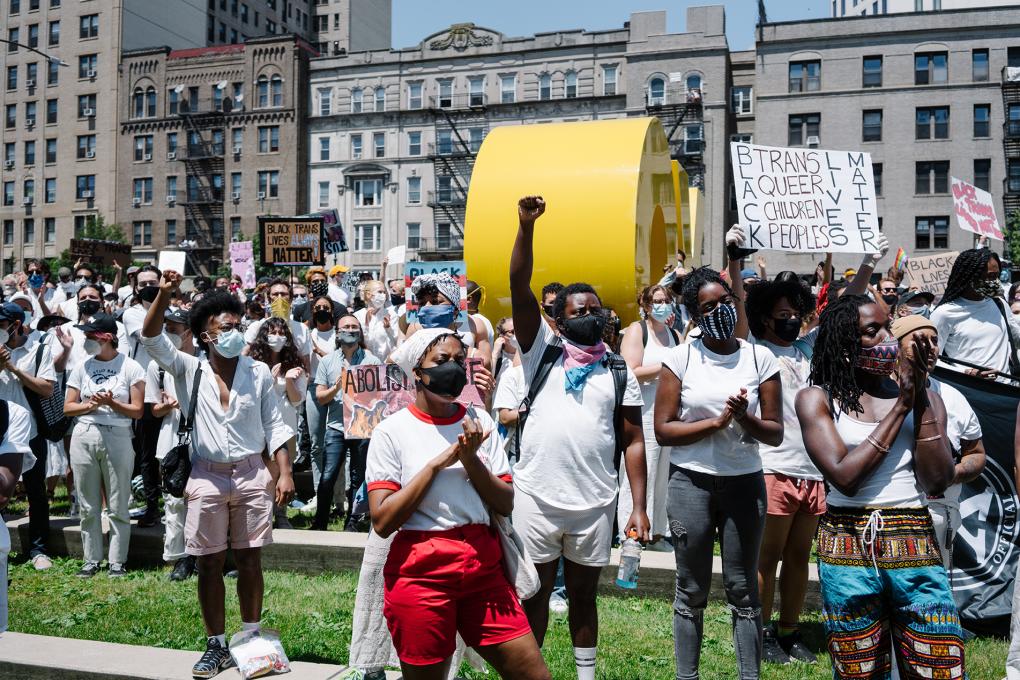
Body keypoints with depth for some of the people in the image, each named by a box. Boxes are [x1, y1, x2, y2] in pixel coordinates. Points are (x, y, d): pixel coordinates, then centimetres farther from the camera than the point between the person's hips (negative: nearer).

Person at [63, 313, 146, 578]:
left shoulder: (131, 367, -1)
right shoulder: (82, 367, 9)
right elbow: (68, 407, 7)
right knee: (88, 506, 7)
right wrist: (91, 405, -11)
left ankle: (117, 561, 10)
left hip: (117, 439, -3)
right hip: (84, 437, 3)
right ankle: (92, 559, 18)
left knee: (118, 506, 1)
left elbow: (137, 410, -2)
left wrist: (111, 403, -17)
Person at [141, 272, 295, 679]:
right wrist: (165, 294, -26)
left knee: (249, 560, 7)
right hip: (206, 477, 0)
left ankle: (251, 639, 20)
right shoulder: (189, 369, 1)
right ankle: (216, 645, 18)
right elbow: (152, 338, -12)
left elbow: (274, 426, 4)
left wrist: (284, 473, -4)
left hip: (251, 475, 0)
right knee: (210, 564, 6)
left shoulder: (258, 372, 3)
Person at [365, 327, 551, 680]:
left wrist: (470, 459, -13)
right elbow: (382, 521, -13)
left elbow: (506, 503, 2)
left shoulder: (478, 423, 5)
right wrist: (437, 463, -16)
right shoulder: (391, 431, -6)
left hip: (483, 566, 4)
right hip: (420, 572, -3)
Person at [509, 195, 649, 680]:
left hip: (595, 503, 2)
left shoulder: (619, 373, 7)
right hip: (536, 497, -1)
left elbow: (633, 441, 5)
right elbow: (519, 286, -7)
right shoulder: (542, 350, 3)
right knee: (534, 595, 11)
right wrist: (527, 226, -18)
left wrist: (639, 507, -2)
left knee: (583, 595, 16)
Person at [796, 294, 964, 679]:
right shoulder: (817, 399, 0)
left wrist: (921, 400, -8)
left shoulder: (924, 398, 8)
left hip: (916, 546, 2)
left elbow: (936, 482, -3)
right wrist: (901, 406, -9)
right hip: (848, 546, -2)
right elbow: (844, 477, -13)